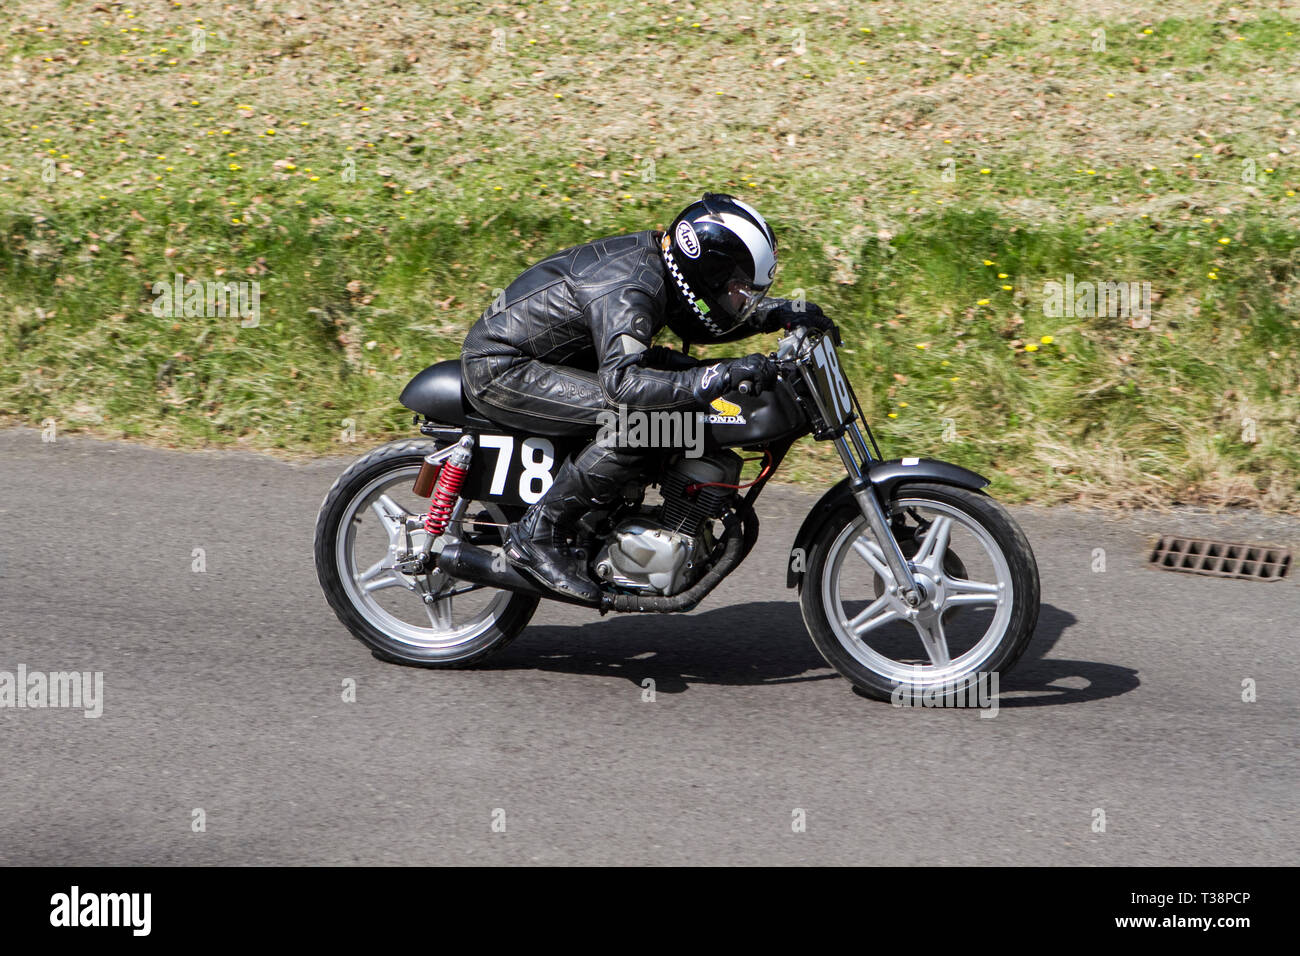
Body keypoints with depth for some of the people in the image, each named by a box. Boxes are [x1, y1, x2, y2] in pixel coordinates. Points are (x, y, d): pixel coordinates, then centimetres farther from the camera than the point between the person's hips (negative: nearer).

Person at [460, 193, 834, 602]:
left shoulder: (654, 255, 1)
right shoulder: (629, 292, -28)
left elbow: (698, 322, 18)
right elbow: (621, 381, -41)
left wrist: (779, 312, 2)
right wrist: (723, 375, -43)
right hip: (499, 369, -10)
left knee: (676, 369, 9)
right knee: (635, 418, -27)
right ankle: (537, 535, -17)